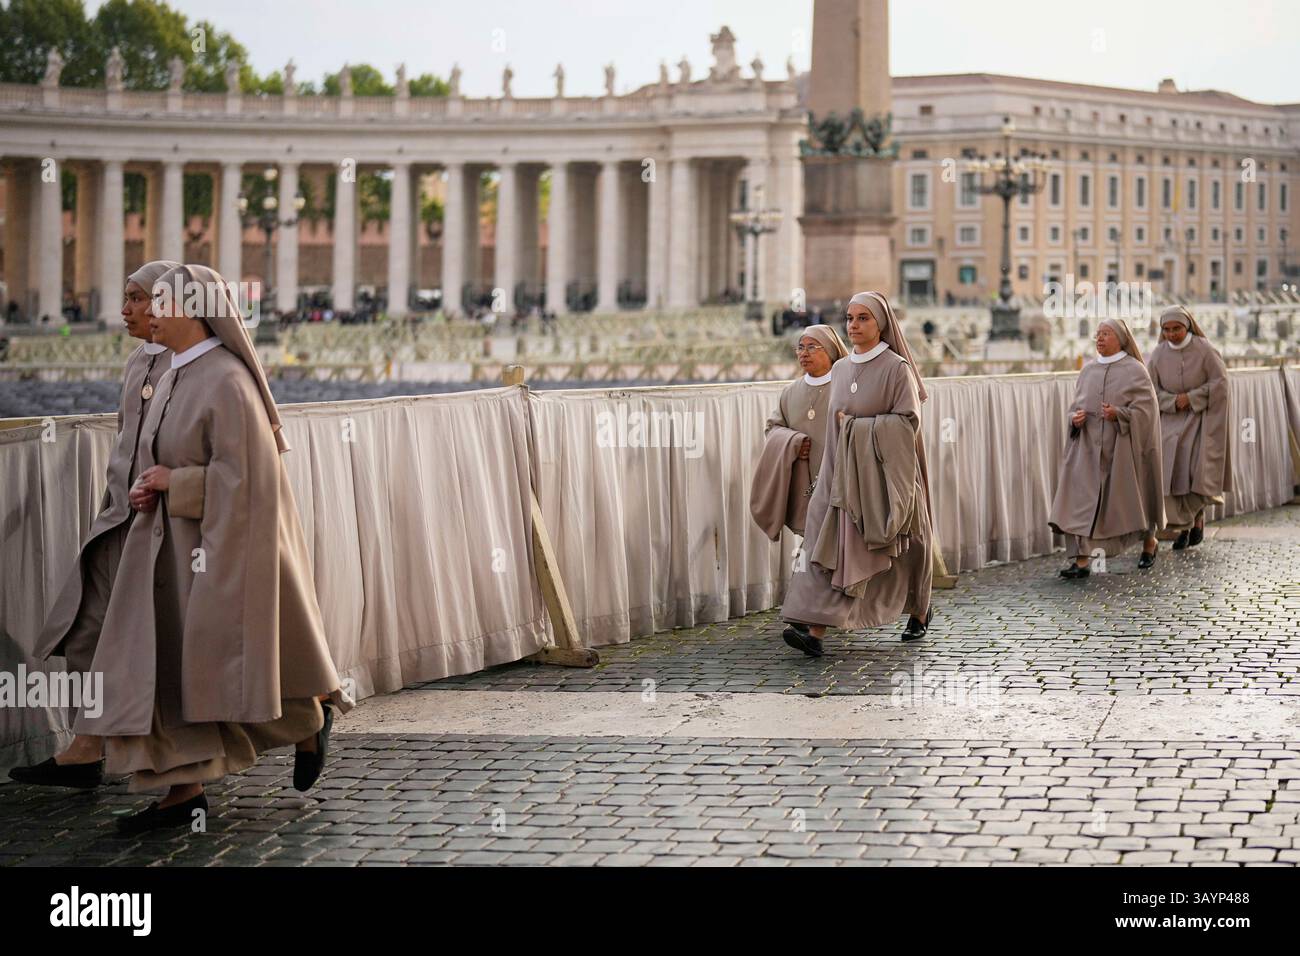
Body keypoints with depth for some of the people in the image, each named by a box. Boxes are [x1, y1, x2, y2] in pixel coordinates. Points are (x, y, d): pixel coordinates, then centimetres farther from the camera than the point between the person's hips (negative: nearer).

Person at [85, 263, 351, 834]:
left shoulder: (226, 381, -18)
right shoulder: (176, 379, 11)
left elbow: (242, 475, -22)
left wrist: (173, 482, -15)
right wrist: (148, 488, 0)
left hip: (224, 541, -9)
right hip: (174, 545, 9)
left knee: (223, 661, 3)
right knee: (161, 664, 1)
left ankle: (312, 719, 28)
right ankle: (184, 790, 2)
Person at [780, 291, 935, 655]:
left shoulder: (895, 368, -8)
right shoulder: (840, 369, 10)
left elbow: (907, 421, -14)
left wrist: (857, 426, -15)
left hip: (882, 475, -5)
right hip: (842, 472, 5)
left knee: (899, 552, 7)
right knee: (827, 546, -10)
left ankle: (920, 610, 35)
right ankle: (814, 631, -20)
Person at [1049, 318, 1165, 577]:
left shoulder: (1134, 370, -3)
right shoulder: (1087, 370, 11)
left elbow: (1144, 408, -9)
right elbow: (1077, 405, 15)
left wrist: (1119, 414, -24)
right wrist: (1075, 418, -6)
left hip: (1123, 446, -3)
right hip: (1090, 446, 4)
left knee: (1131, 497, 9)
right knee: (1081, 500, -10)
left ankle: (1149, 541, 37)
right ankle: (1081, 561, -14)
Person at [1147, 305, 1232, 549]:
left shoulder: (1204, 349, -10)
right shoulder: (1159, 354, -1)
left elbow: (1220, 381, -9)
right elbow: (1152, 388, 2)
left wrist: (1191, 397, -15)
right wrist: (1173, 401, -16)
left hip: (1203, 417, -3)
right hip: (1171, 420, 3)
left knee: (1199, 467, -13)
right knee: (1173, 470, -8)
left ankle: (1197, 515, 10)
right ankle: (1184, 525, 1)